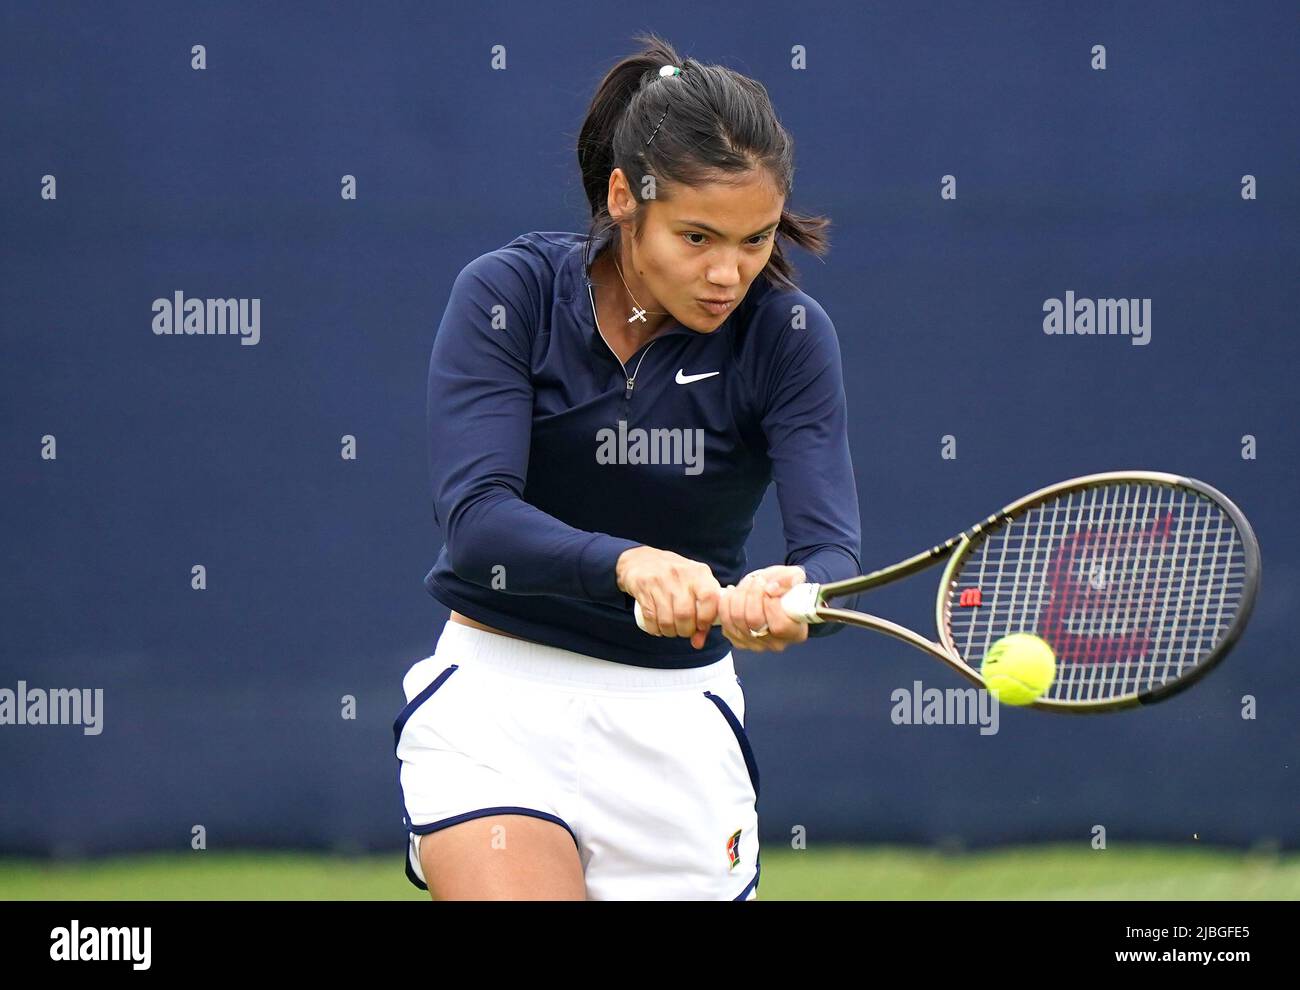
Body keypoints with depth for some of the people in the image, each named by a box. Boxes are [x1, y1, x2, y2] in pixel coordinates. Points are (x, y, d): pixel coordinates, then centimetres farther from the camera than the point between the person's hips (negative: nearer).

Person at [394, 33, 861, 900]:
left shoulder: (785, 334, -8)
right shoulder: (506, 295, -10)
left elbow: (833, 552, -19)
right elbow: (476, 517, -22)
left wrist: (790, 598, -44)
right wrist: (629, 565, -41)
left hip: (678, 724, 2)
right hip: (497, 696, -2)